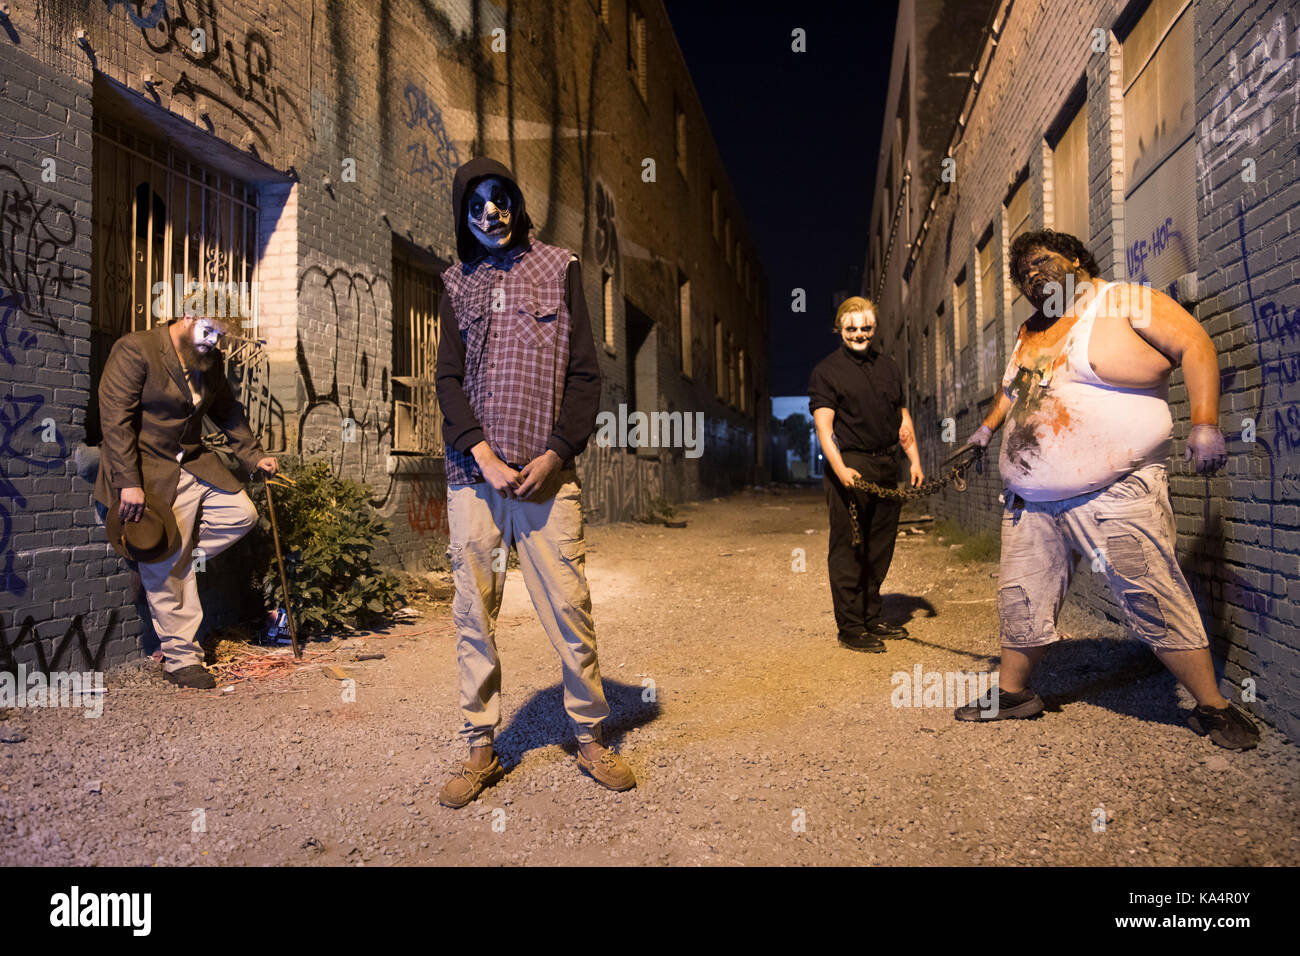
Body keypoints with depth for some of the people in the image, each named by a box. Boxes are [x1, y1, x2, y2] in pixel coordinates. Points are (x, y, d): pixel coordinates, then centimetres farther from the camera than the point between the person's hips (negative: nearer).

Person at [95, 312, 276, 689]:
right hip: (147, 471, -7)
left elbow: (226, 410, 19)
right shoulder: (135, 350, -15)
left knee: (241, 514, -4)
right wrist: (129, 483, -23)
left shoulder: (210, 360, 6)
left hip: (194, 464, 7)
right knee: (163, 567, -3)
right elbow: (116, 419, -19)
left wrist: (253, 454, 11)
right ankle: (181, 658, 6)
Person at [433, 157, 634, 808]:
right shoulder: (457, 284, 14)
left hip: (546, 472, -2)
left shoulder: (559, 271, 9)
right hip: (474, 472, 2)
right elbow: (449, 378, 6)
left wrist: (556, 454, -8)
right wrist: (483, 456, -9)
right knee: (474, 614, 4)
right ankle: (480, 748, 16)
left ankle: (590, 738, 14)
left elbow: (585, 372, 3)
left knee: (569, 607, -2)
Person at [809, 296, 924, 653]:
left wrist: (915, 460, 12)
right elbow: (823, 425, -11)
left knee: (880, 548, 13)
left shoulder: (889, 366, 17)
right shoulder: (826, 370, -1)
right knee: (848, 550, -2)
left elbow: (902, 416, 22)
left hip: (886, 469, 6)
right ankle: (850, 628, 6)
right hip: (849, 468, -6)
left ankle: (873, 616, 26)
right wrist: (840, 469, -23)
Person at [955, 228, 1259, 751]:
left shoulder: (1125, 301, -2)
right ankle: (1012, 692, 24)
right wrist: (989, 424, 21)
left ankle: (1213, 706, 9)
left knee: (1153, 597, -6)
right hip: (1032, 499, 7)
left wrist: (1205, 423, -17)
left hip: (1115, 492, -6)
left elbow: (1194, 345, -8)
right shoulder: (1030, 332, 19)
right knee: (1021, 596, 9)